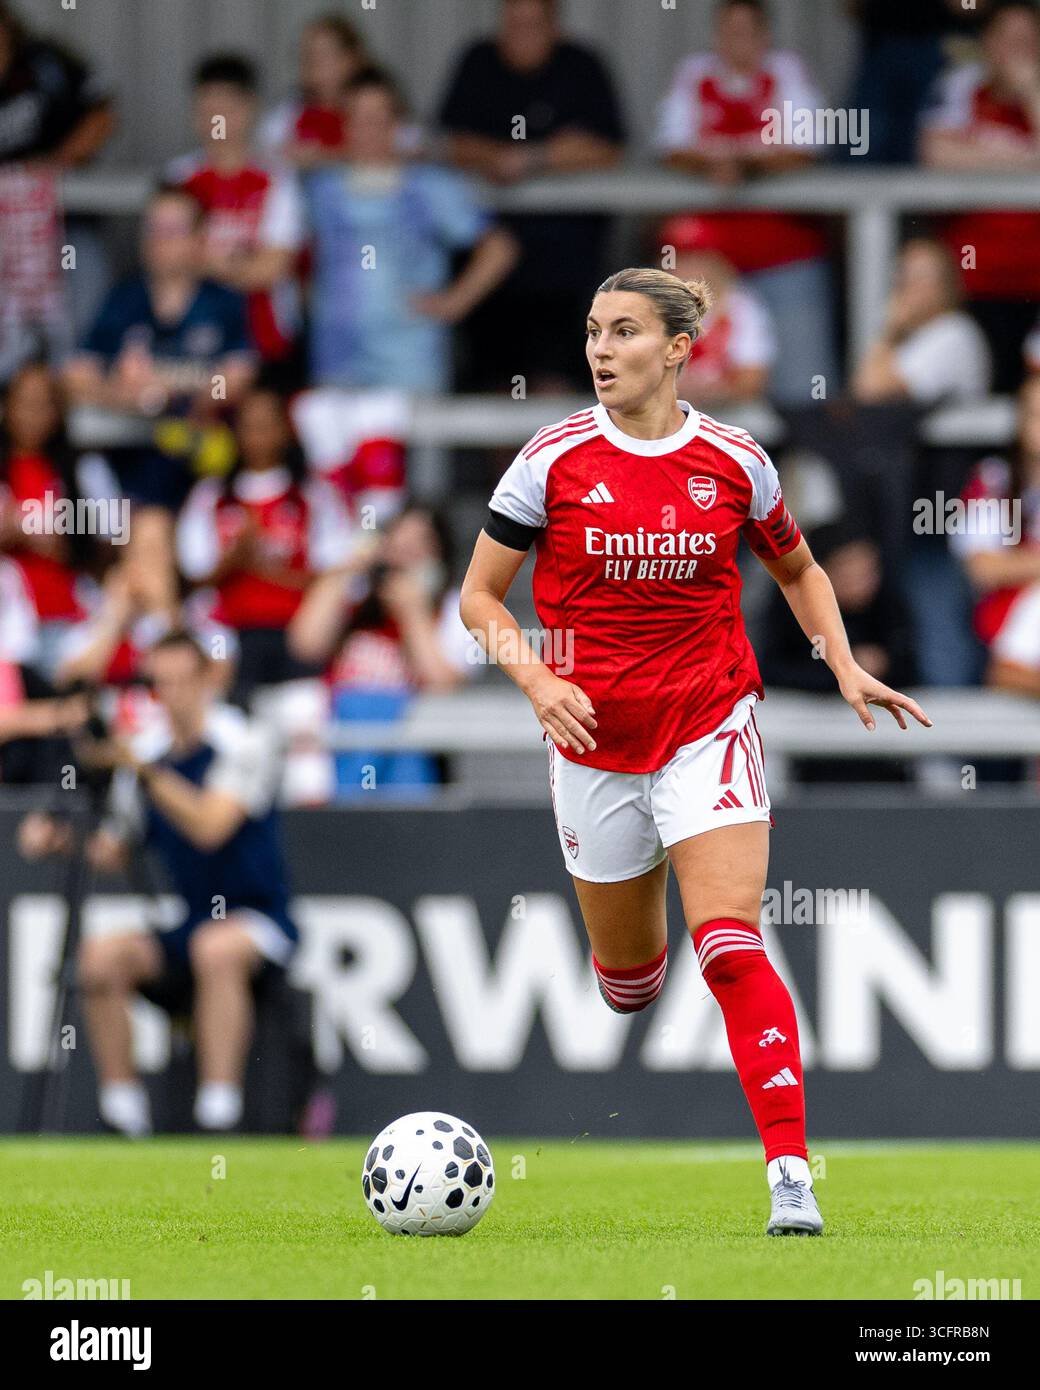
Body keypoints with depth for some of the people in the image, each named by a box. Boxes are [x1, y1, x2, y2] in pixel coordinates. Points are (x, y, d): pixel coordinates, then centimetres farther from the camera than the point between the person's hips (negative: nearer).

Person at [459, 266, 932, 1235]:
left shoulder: (734, 462, -2)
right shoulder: (554, 461, -6)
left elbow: (798, 571, 16)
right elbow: (479, 595, 1)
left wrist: (844, 665, 1)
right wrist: (535, 678, -16)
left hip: (710, 730, -1)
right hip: (593, 739, 1)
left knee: (731, 950, -18)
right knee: (627, 975, 13)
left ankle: (791, 1176, -21)